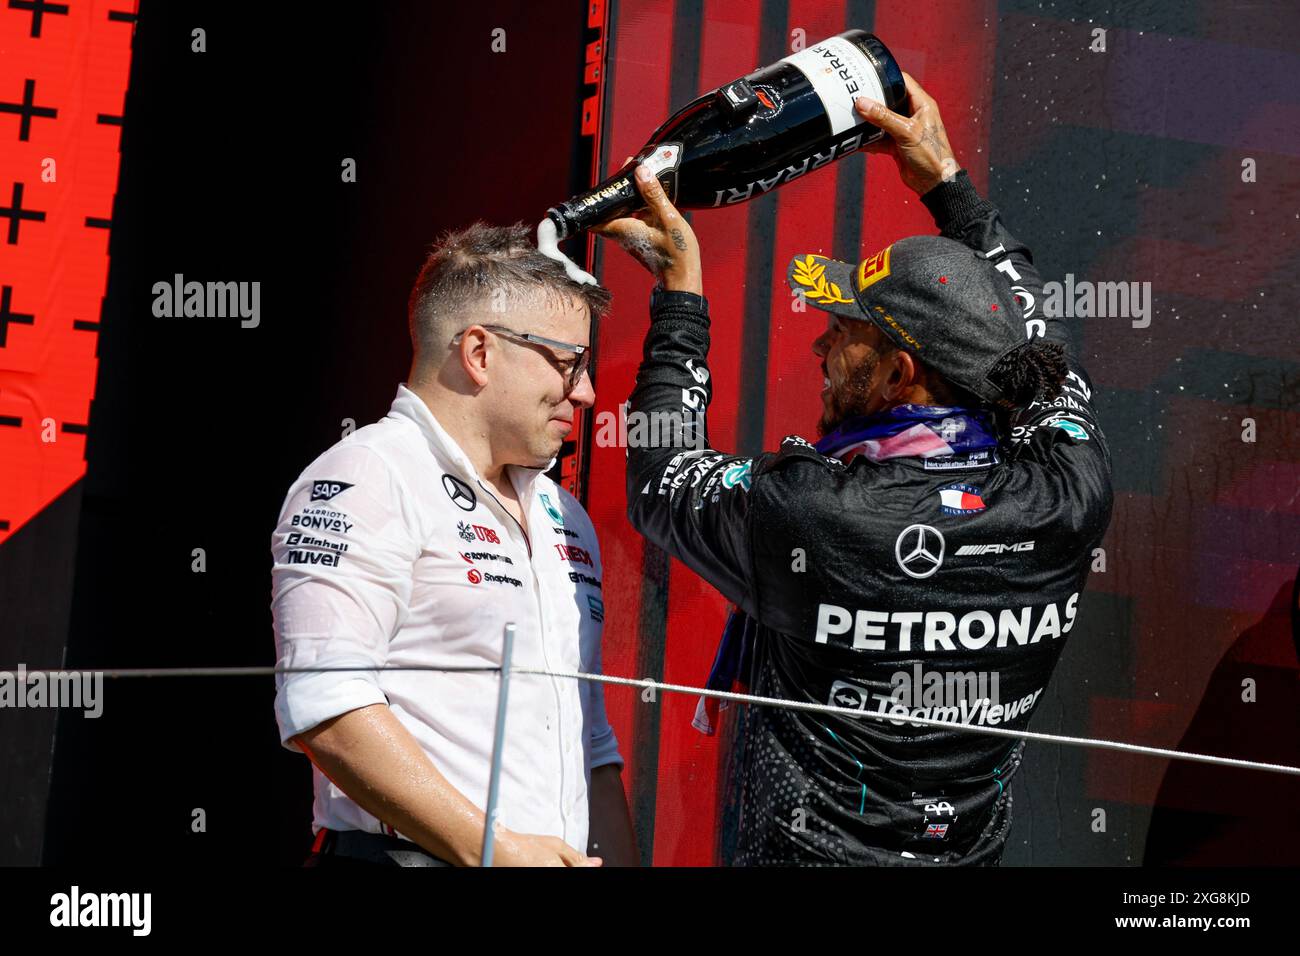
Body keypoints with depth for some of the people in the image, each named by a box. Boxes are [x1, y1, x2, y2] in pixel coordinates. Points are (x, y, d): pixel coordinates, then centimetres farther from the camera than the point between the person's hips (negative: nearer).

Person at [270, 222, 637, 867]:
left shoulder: (561, 517, 19)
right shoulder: (367, 478, -8)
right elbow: (322, 707, -19)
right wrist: (491, 849, -20)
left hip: (565, 859, 8)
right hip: (407, 857, -7)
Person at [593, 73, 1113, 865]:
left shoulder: (808, 514, -25)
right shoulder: (1066, 499, -13)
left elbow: (664, 480, -4)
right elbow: (1044, 350, 9)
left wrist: (680, 284, 3)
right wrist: (946, 182, 13)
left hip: (811, 852, -5)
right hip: (972, 852, 5)